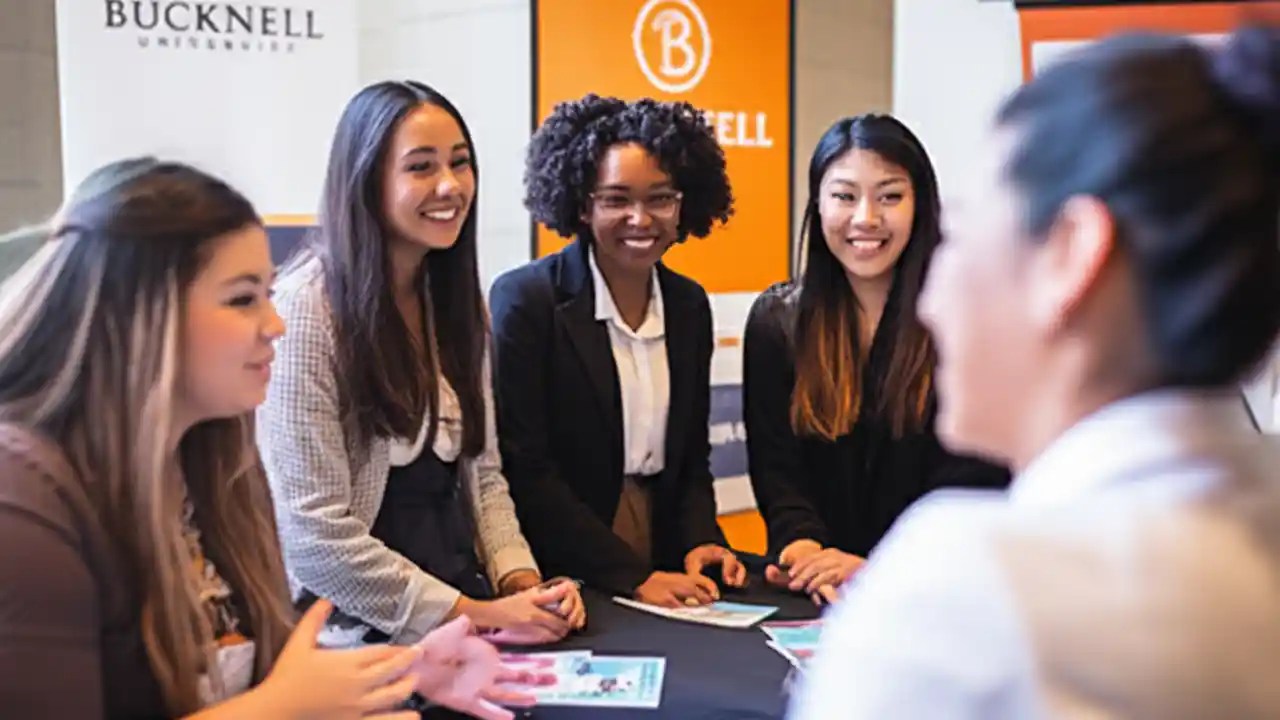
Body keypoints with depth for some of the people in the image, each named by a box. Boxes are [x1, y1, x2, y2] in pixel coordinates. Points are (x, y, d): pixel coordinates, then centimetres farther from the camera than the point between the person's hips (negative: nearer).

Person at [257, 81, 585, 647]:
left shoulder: (457, 301, 9)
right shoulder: (308, 308, -13)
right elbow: (314, 532, -16)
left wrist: (522, 581, -5)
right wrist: (474, 615, -14)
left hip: (471, 610, 6)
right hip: (362, 635, -6)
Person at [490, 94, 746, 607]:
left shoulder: (689, 306, 8)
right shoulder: (524, 299, -8)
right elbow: (525, 469, -12)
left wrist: (700, 541, -3)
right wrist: (632, 576, -15)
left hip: (663, 572, 4)